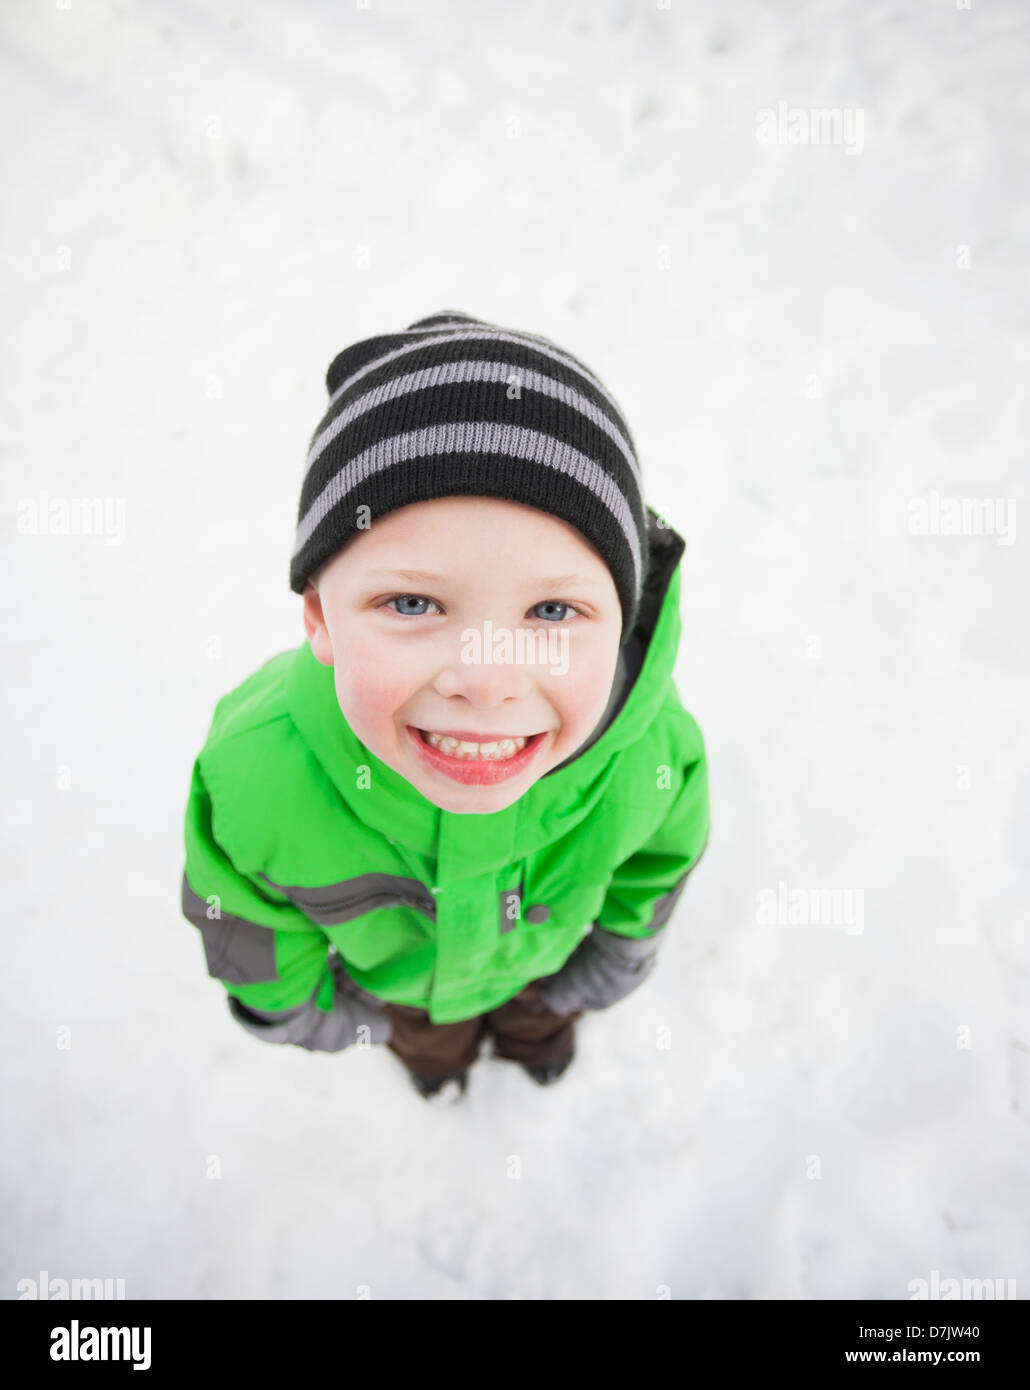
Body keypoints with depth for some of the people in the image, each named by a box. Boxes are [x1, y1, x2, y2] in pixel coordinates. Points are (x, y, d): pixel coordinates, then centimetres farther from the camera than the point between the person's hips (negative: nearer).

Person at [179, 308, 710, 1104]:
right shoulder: (256, 771, -45)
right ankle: (434, 1051, 72)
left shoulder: (654, 748, -41)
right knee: (425, 1034, 35)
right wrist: (296, 1005, -3)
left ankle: (537, 1034, 73)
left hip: (547, 953, 1)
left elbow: (657, 856, -14)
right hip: (392, 976, 0)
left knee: (542, 1014, 36)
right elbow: (240, 911, -20)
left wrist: (617, 958, 2)